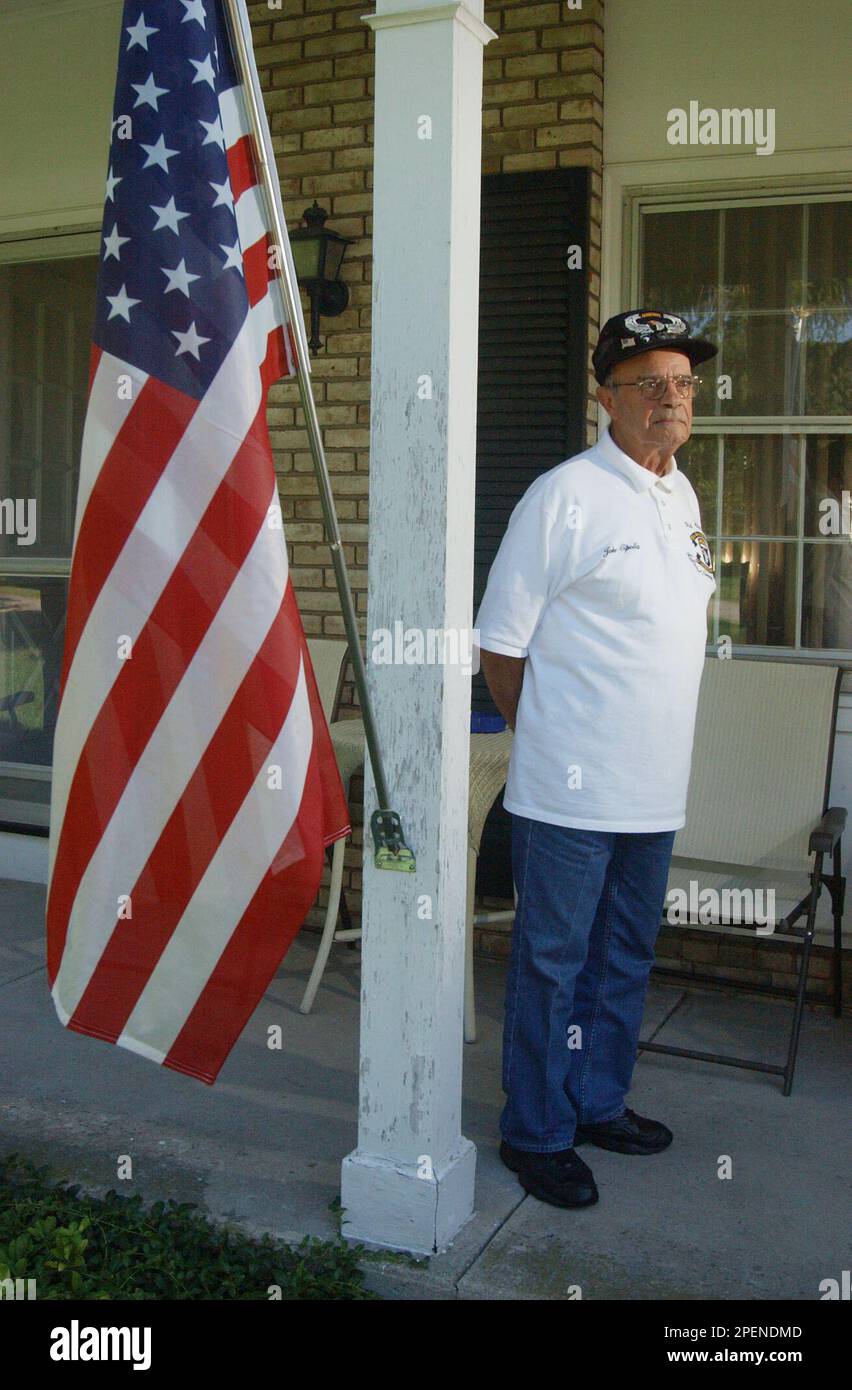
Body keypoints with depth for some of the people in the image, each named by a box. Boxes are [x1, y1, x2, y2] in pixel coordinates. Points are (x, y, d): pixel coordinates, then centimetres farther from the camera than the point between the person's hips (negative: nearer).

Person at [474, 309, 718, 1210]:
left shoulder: (682, 496, 13)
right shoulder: (565, 496, -12)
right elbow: (500, 643, -10)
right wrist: (549, 743, -3)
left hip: (654, 789, 8)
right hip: (571, 794, -8)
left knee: (625, 957, 19)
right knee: (552, 963, 4)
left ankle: (599, 1102, 37)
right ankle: (536, 1134, 20)